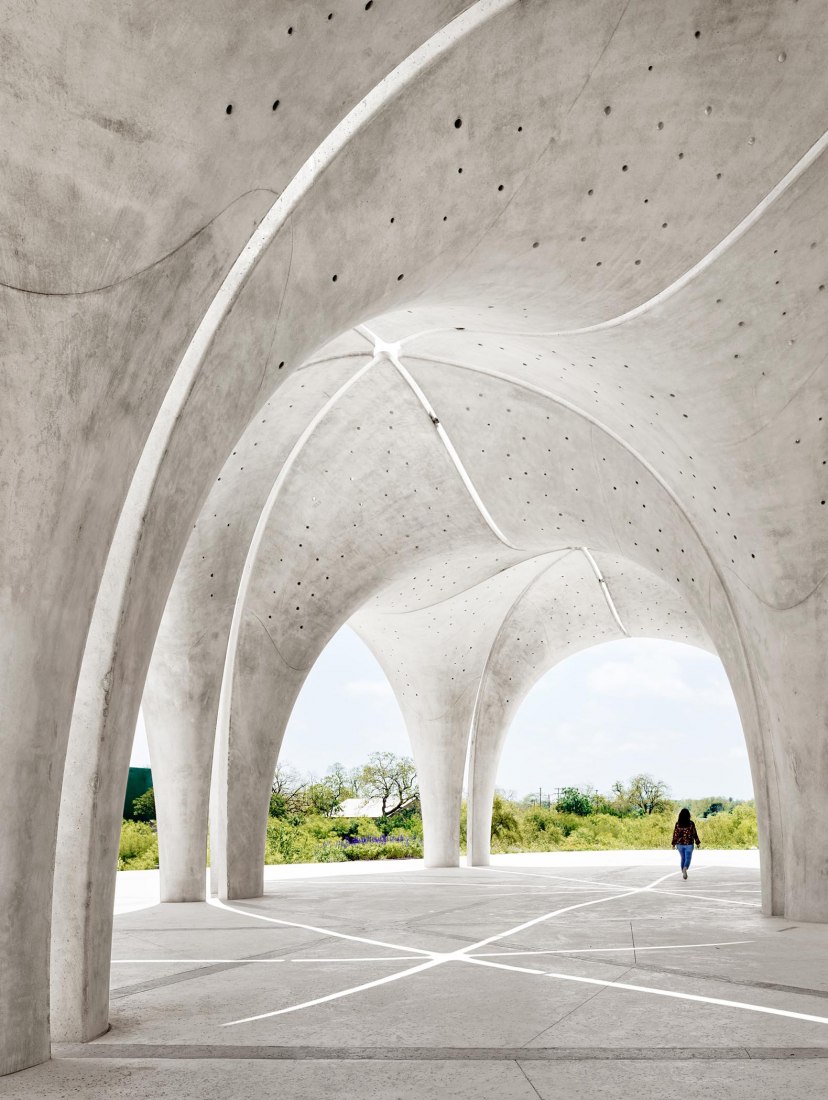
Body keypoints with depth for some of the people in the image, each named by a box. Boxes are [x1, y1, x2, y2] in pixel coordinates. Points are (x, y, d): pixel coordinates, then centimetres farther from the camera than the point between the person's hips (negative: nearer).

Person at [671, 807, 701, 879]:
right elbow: (694, 834, -7)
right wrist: (698, 843, 2)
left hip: (680, 844, 2)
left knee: (683, 858, 18)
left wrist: (674, 843, 7)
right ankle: (684, 869, -28)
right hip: (689, 844, -2)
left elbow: (675, 834, -1)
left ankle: (683, 873, 21)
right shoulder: (691, 823, -8)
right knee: (688, 859, 0)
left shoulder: (678, 823, -3)